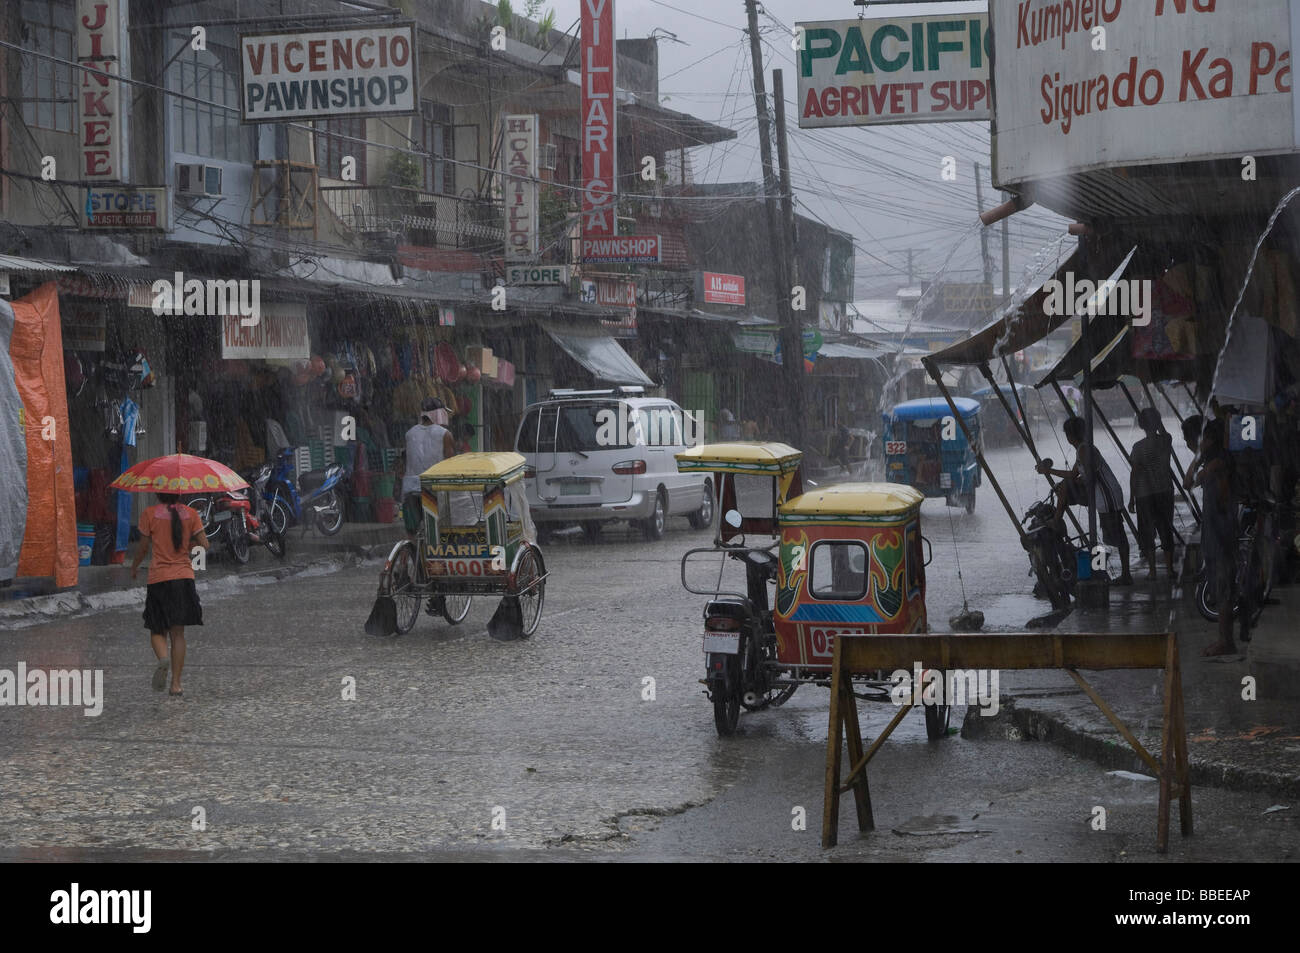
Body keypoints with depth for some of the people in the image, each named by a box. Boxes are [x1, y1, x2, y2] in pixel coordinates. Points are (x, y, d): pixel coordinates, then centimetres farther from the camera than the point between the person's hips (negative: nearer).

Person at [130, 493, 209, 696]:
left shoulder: (149, 514, -3)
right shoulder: (190, 514, 3)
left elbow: (143, 548, 2)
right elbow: (204, 544, 1)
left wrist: (134, 567, 20)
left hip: (158, 579, -2)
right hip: (184, 577, 2)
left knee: (157, 630, 9)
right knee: (178, 632, 7)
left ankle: (163, 658, -24)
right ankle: (176, 683, 2)